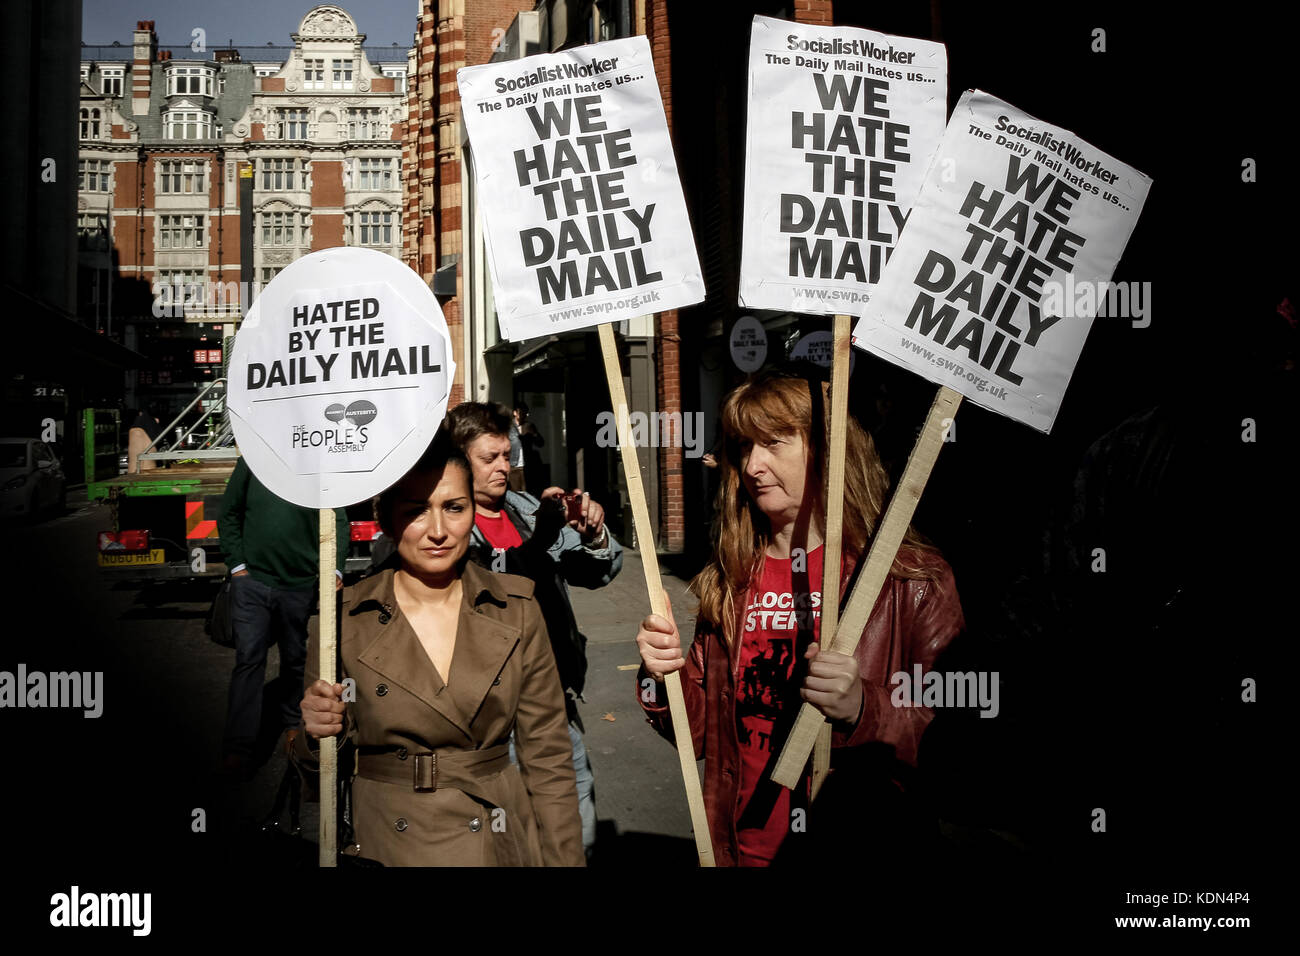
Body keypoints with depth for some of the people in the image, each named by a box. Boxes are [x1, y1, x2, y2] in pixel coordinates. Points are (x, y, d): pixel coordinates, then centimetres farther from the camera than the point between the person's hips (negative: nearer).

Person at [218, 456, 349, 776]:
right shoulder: (252, 462, 1)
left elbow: (339, 523, 3)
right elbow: (229, 515, 7)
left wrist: (334, 568, -7)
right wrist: (237, 564, 0)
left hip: (300, 584, 1)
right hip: (252, 581, -1)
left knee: (295, 658, 15)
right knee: (248, 657, -6)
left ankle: (292, 723, 35)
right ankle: (239, 745, -4)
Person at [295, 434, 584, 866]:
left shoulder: (516, 611, -5)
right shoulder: (342, 619, -8)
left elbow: (547, 758, -2)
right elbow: (317, 768, 0)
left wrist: (566, 860, -6)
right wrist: (316, 735, -21)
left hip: (498, 844, 1)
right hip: (384, 846, -1)